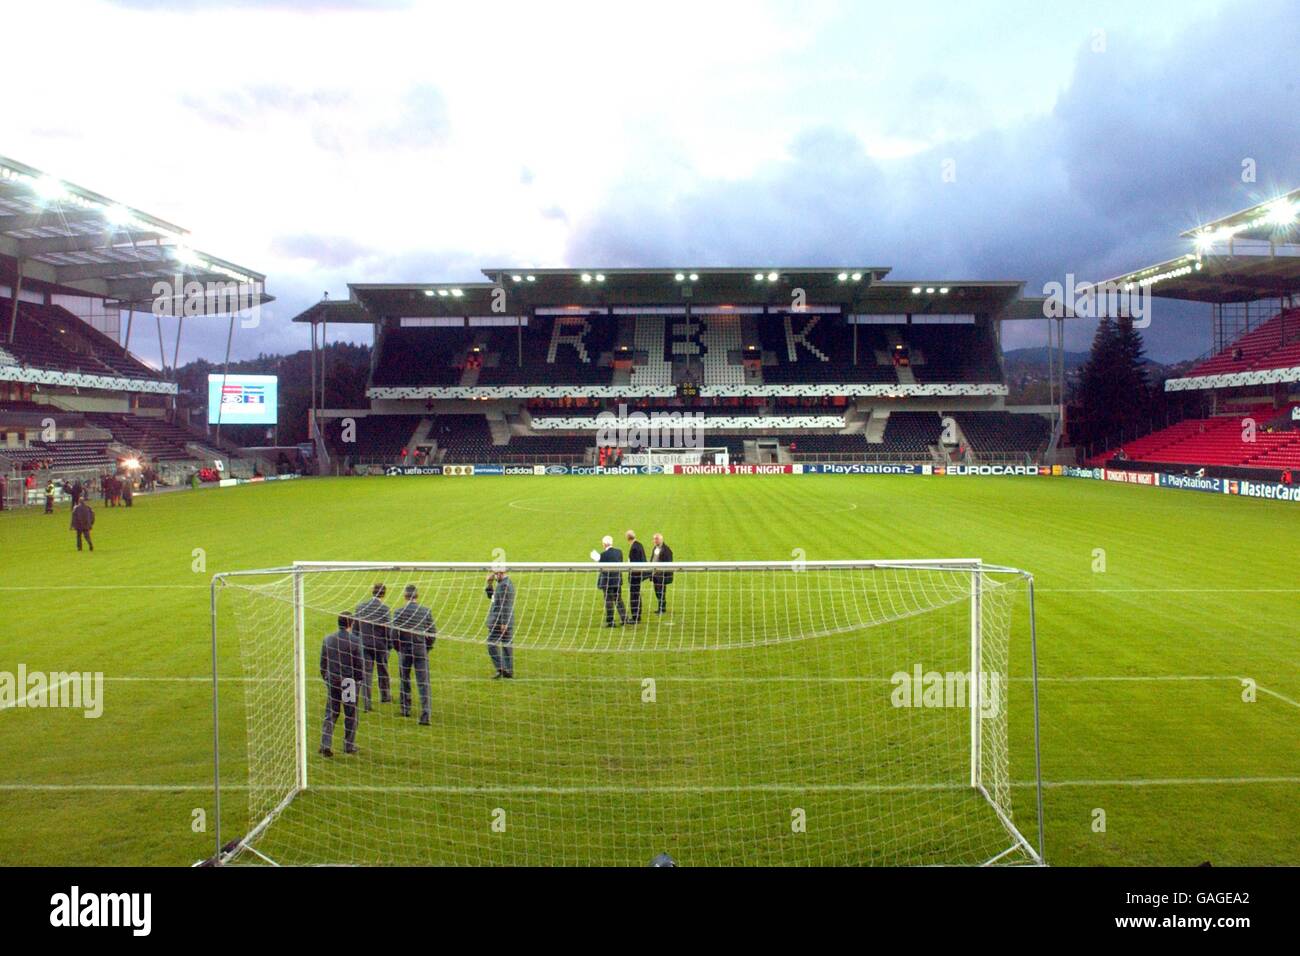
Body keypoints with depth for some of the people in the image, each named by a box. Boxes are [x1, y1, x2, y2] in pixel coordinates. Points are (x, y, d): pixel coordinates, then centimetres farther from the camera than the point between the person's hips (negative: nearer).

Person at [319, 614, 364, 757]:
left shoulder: (327, 639, 3)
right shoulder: (354, 640, -11)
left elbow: (323, 662, 9)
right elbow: (359, 663, -7)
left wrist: (325, 678, 20)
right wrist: (360, 679, 6)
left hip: (332, 681, 4)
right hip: (349, 681, -4)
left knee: (330, 714, 10)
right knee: (350, 715, 8)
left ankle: (325, 745, 2)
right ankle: (349, 746, 14)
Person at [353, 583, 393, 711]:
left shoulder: (360, 607, 0)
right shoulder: (384, 609, -12)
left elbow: (355, 626, 6)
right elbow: (388, 629, -11)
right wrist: (390, 645, 2)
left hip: (364, 644, 2)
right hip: (380, 644, -2)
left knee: (366, 672, 4)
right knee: (383, 671, 17)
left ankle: (366, 703, -2)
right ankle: (384, 696, 33)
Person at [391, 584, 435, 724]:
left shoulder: (400, 611, -8)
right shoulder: (426, 611, -3)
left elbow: (395, 633, -7)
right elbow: (433, 632, -1)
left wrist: (398, 648, 9)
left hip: (405, 650, 0)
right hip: (421, 650, 0)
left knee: (404, 680, 18)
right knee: (423, 683, 0)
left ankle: (405, 709, 29)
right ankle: (425, 715, -7)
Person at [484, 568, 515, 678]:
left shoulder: (504, 585, -15)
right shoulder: (507, 583, 17)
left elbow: (505, 605, -21)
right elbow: (491, 596, 24)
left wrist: (503, 623, -23)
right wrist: (490, 583, 11)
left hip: (499, 621, -10)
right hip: (506, 621, 10)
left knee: (492, 645, -6)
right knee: (507, 646, 8)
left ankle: (500, 669, -11)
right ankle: (509, 672, 8)